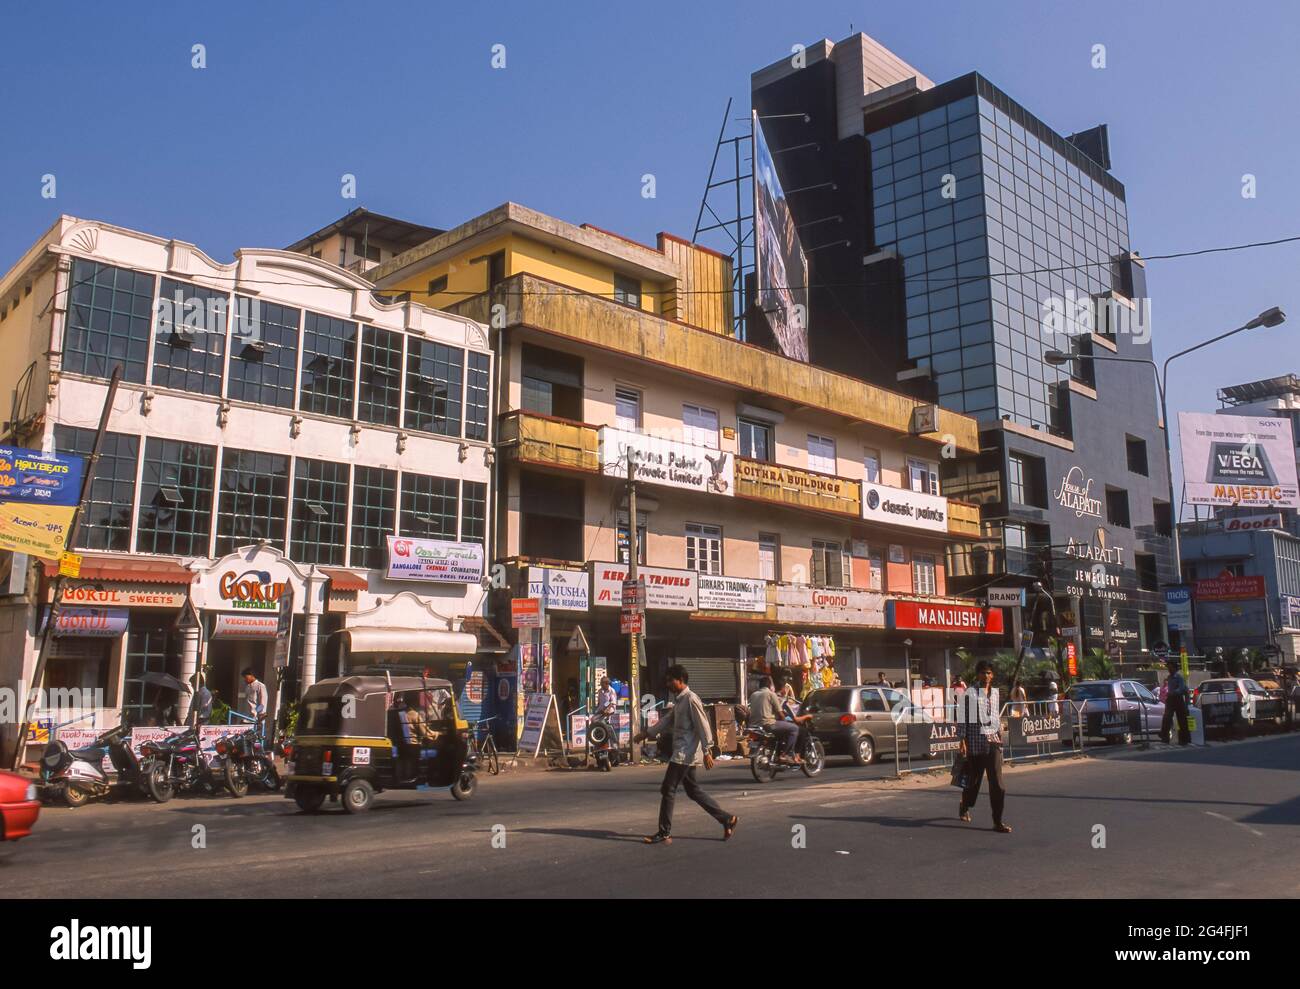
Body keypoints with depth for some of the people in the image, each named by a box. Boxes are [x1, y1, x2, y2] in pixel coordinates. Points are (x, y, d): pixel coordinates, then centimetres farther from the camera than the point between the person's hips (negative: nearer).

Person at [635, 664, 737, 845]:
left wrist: (707, 752, -20)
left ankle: (664, 833, 1)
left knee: (668, 790, -6)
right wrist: (648, 733, 19)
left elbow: (703, 725, -18)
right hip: (684, 754, 10)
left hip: (685, 754, -10)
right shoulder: (679, 700, 15)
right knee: (693, 791, 13)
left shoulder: (691, 699, -15)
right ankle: (727, 819, 17)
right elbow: (668, 719, 24)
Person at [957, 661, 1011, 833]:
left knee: (996, 781, -6)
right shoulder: (969, 693, -5)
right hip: (975, 740, -4)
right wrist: (963, 741, -10)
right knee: (974, 778, 8)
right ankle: (964, 806, 36)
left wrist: (1000, 735, 17)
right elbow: (962, 717, -6)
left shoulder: (994, 692, 11)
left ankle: (997, 821, -4)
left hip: (993, 739, 4)